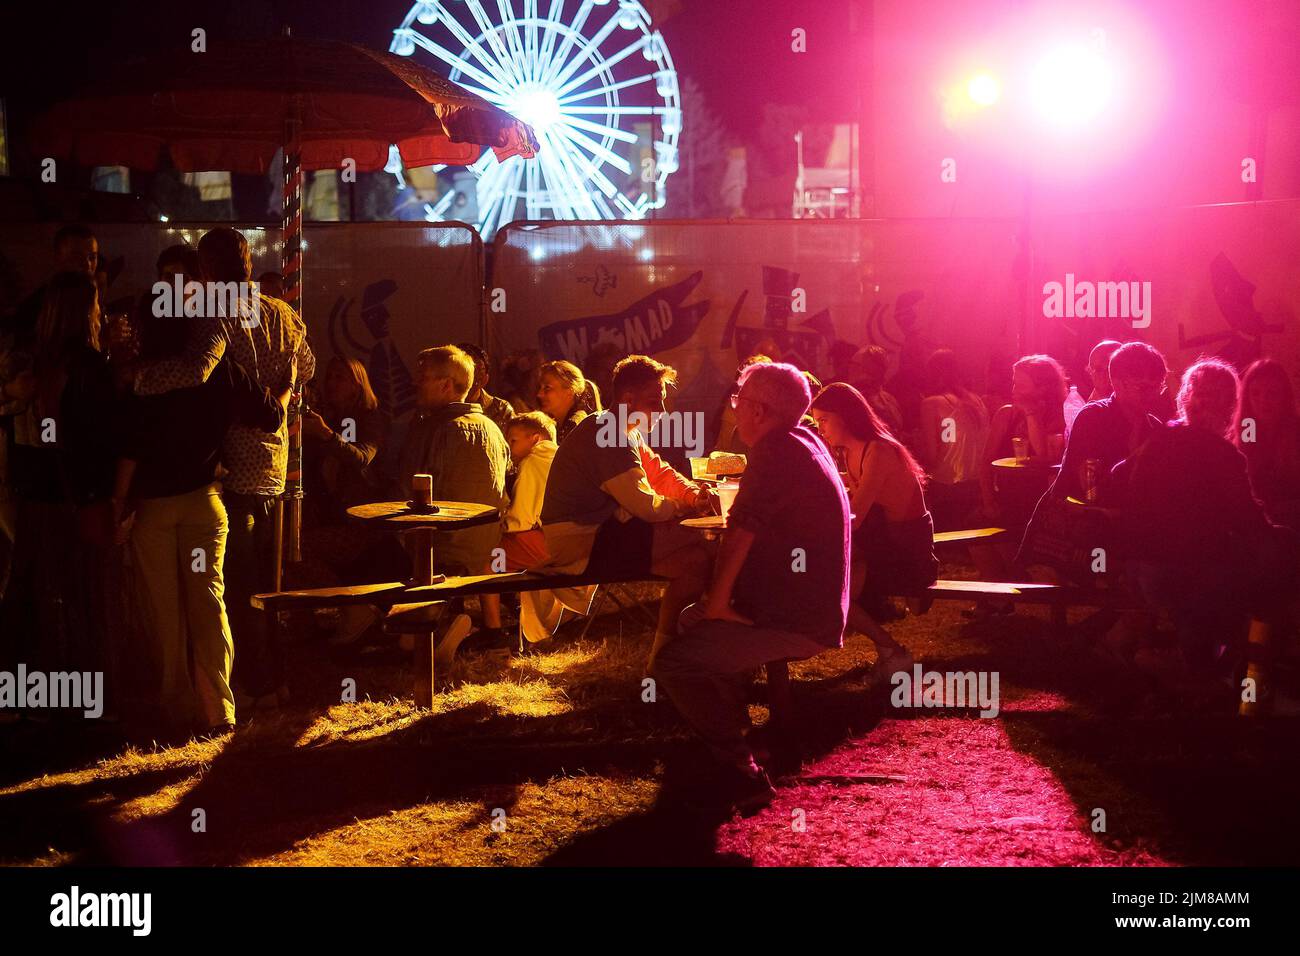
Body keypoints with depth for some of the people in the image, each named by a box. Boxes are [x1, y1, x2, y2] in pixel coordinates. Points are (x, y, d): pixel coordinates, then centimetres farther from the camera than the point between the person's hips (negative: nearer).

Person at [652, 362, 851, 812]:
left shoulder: (777, 452, -17)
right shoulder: (803, 442, 15)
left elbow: (741, 529, -19)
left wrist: (717, 601, -12)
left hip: (796, 623, -11)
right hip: (815, 610, 11)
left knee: (673, 663, -17)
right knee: (693, 621, 28)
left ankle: (741, 773, -13)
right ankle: (730, 737, 27)